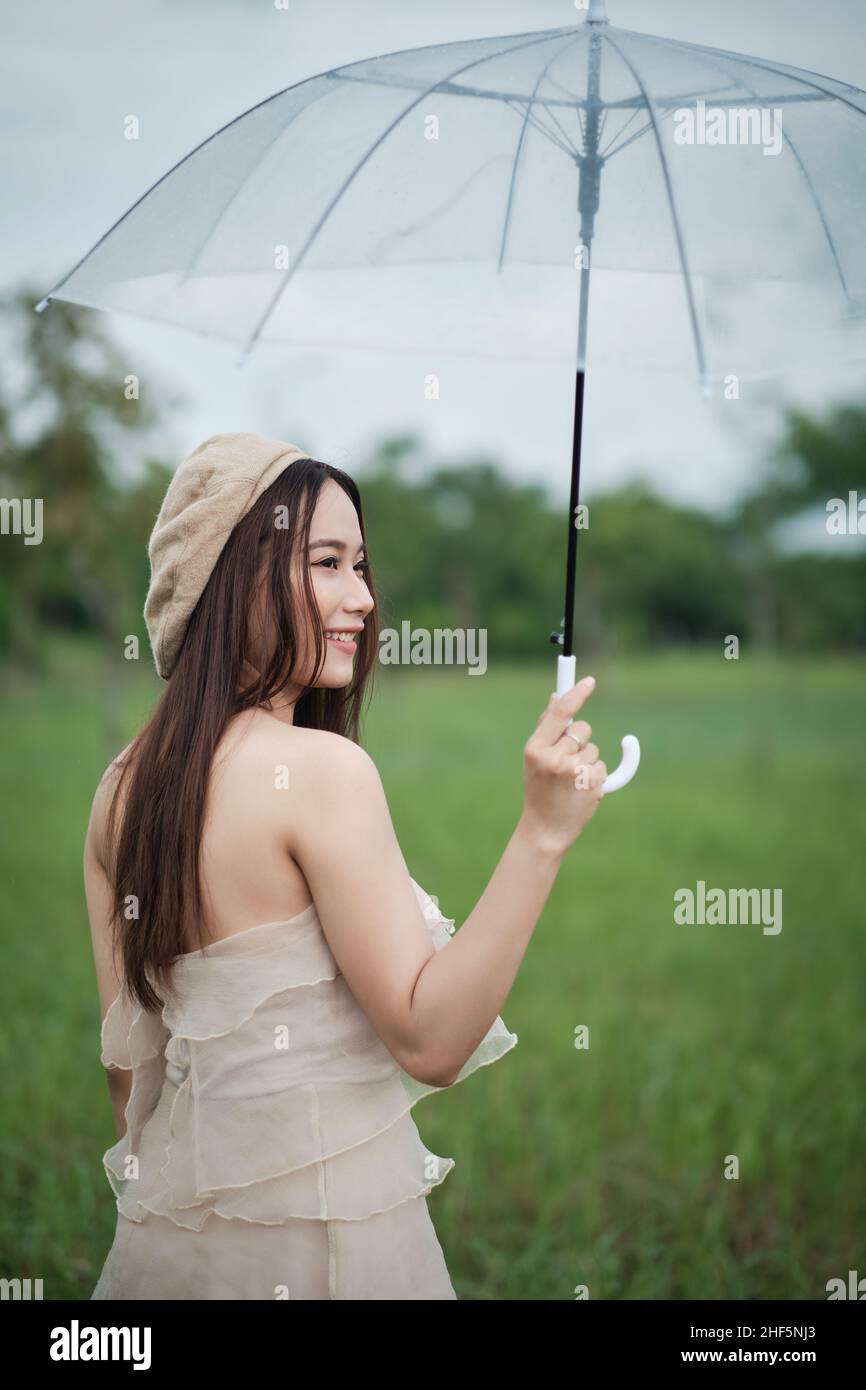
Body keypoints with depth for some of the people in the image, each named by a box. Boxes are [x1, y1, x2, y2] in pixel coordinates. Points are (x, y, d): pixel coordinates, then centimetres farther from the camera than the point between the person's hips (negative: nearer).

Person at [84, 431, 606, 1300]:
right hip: (323, 1235, -7)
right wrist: (542, 835, -24)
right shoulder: (322, 769, -20)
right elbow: (429, 1042, -20)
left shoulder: (124, 784, 3)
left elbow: (126, 1058, 8)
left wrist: (170, 1197, 19)